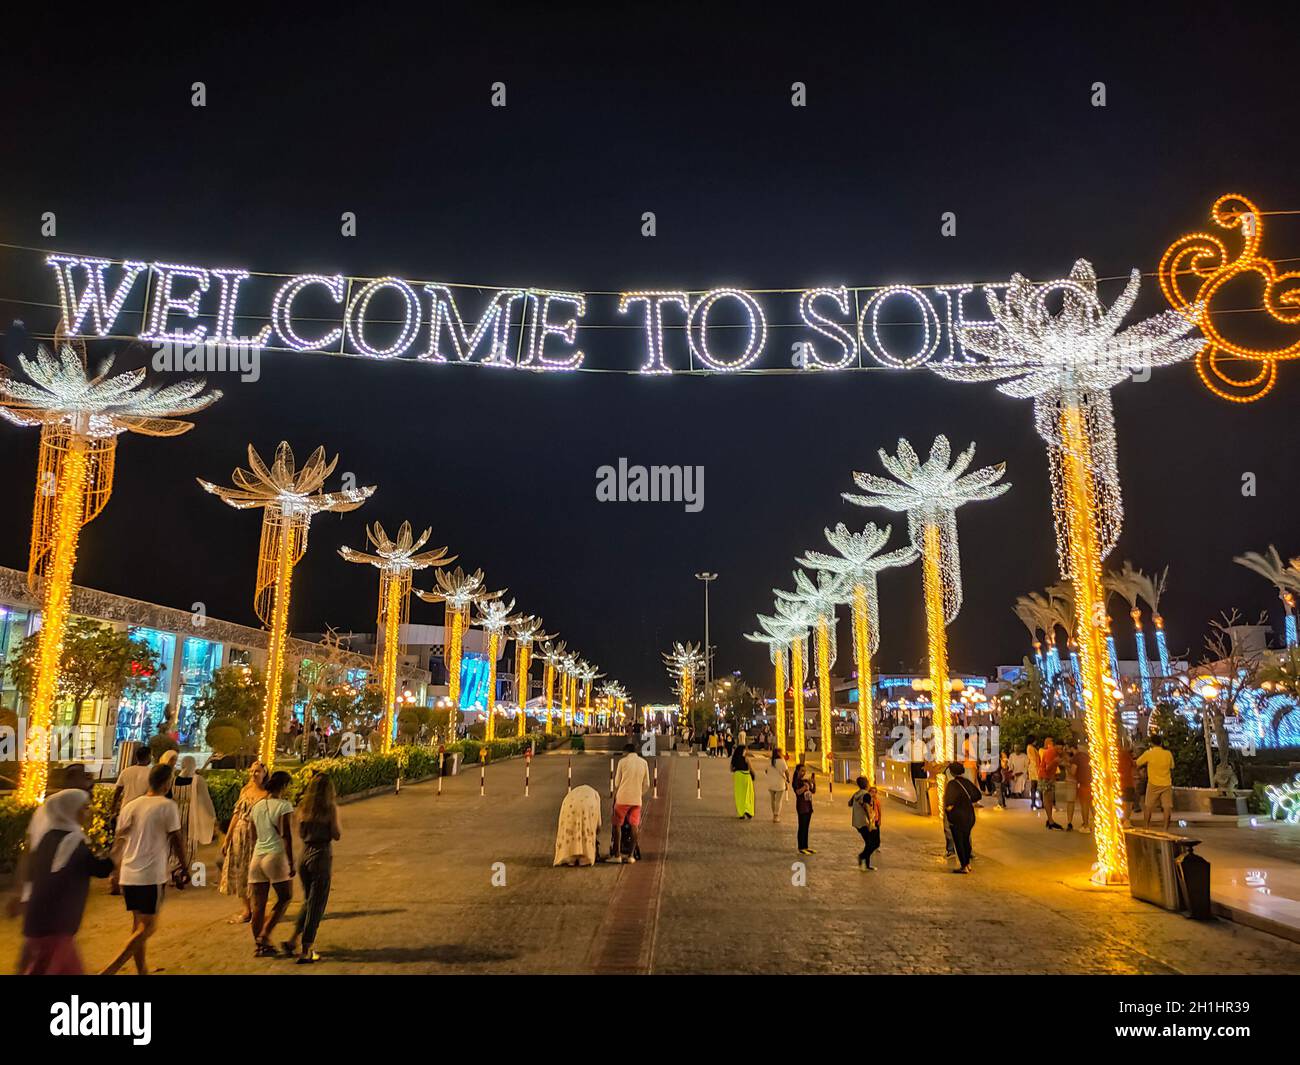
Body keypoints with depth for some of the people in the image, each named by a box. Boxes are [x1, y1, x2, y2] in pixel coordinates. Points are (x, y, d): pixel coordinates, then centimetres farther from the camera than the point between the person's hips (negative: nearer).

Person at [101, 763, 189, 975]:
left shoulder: (131, 805, 8)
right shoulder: (167, 806, -10)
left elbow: (118, 841, 12)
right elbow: (176, 840, -8)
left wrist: (116, 873, 21)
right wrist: (184, 868, 6)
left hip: (128, 875, 7)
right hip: (152, 876, -7)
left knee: (138, 923, 18)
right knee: (148, 927, 0)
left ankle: (142, 970, 26)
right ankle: (109, 970, -11)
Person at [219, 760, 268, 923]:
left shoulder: (266, 794, -8)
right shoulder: (244, 790, 8)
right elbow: (236, 814, 10)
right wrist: (227, 838, 8)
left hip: (255, 836, -5)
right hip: (238, 835, 6)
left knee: (252, 873, 0)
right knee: (239, 872, 10)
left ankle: (253, 911, 12)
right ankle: (246, 909, 23)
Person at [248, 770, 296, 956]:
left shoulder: (256, 806, 11)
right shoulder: (283, 806, -9)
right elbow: (286, 836, -14)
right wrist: (291, 861, -10)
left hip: (257, 857, 6)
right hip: (276, 857, -6)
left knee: (258, 904, 9)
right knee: (284, 898, 10)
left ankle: (258, 944, 15)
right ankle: (264, 935, 0)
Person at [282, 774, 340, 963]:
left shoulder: (303, 806, 4)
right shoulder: (330, 807, -10)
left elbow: (300, 833, 9)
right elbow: (336, 835, -8)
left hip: (305, 855, 5)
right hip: (322, 855, -5)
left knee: (308, 901, 23)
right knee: (316, 904, 4)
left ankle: (293, 940, 20)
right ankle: (306, 951, 8)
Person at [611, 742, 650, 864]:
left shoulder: (623, 761, -3)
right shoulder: (643, 762, 6)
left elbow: (617, 783, 2)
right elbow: (646, 785, 8)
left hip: (623, 798, -3)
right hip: (637, 799, 3)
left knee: (617, 825, 7)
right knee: (634, 826, 7)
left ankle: (617, 855, 5)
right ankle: (631, 855, 5)